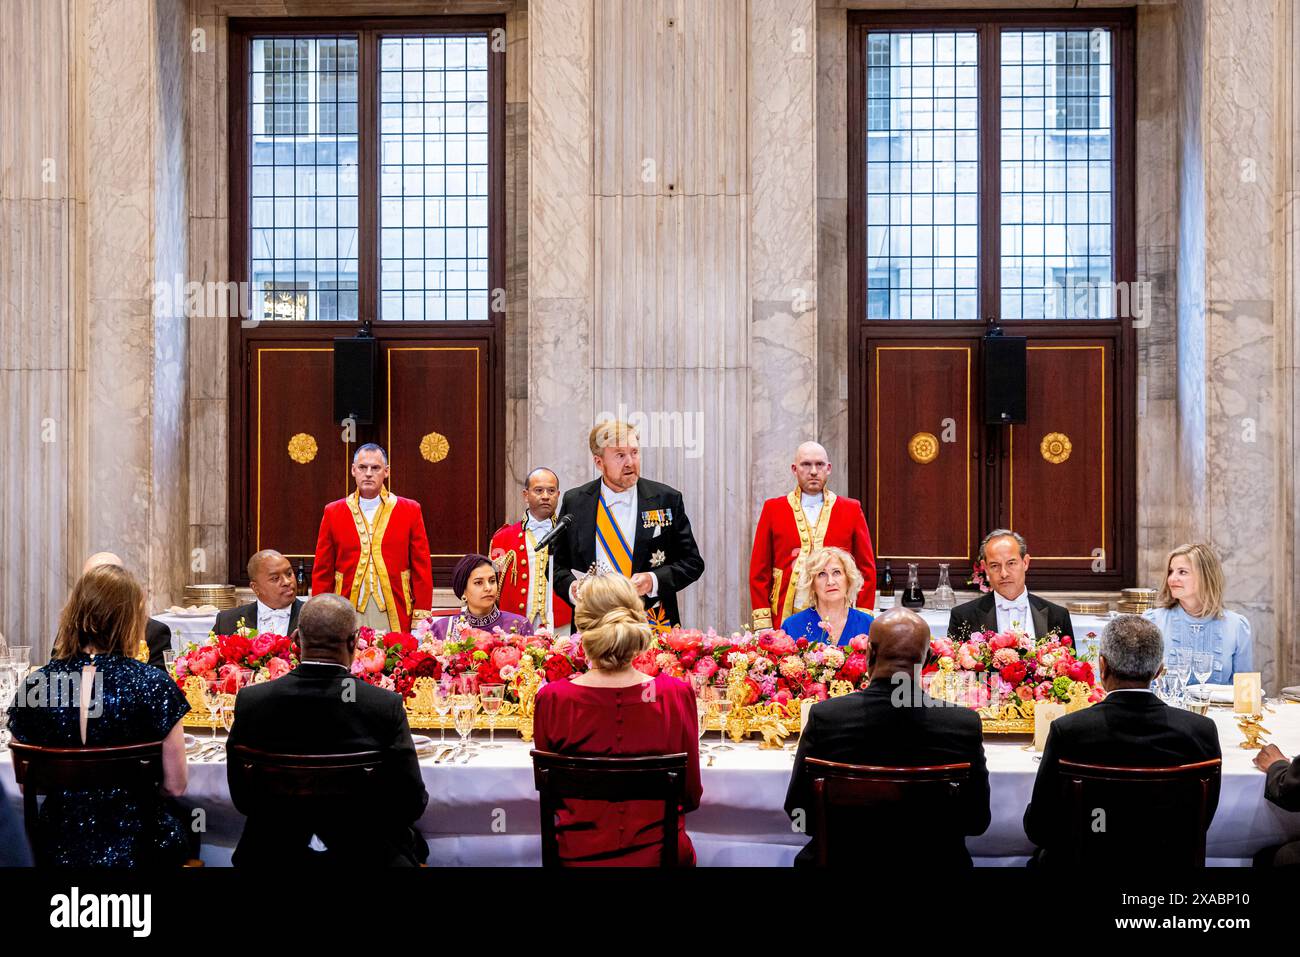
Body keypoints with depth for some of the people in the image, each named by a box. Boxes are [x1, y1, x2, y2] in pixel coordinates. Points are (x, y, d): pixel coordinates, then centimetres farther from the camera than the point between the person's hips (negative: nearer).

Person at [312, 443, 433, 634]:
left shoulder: (410, 510, 6)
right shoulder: (333, 512, 8)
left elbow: (422, 569, 4)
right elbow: (322, 572, 8)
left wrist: (421, 619, -1)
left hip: (395, 616, 0)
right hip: (348, 616, 1)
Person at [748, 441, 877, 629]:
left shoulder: (851, 509, 8)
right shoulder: (773, 509, 8)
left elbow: (867, 569, 7)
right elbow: (759, 570, 5)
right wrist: (763, 624, -2)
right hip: (786, 618, 0)